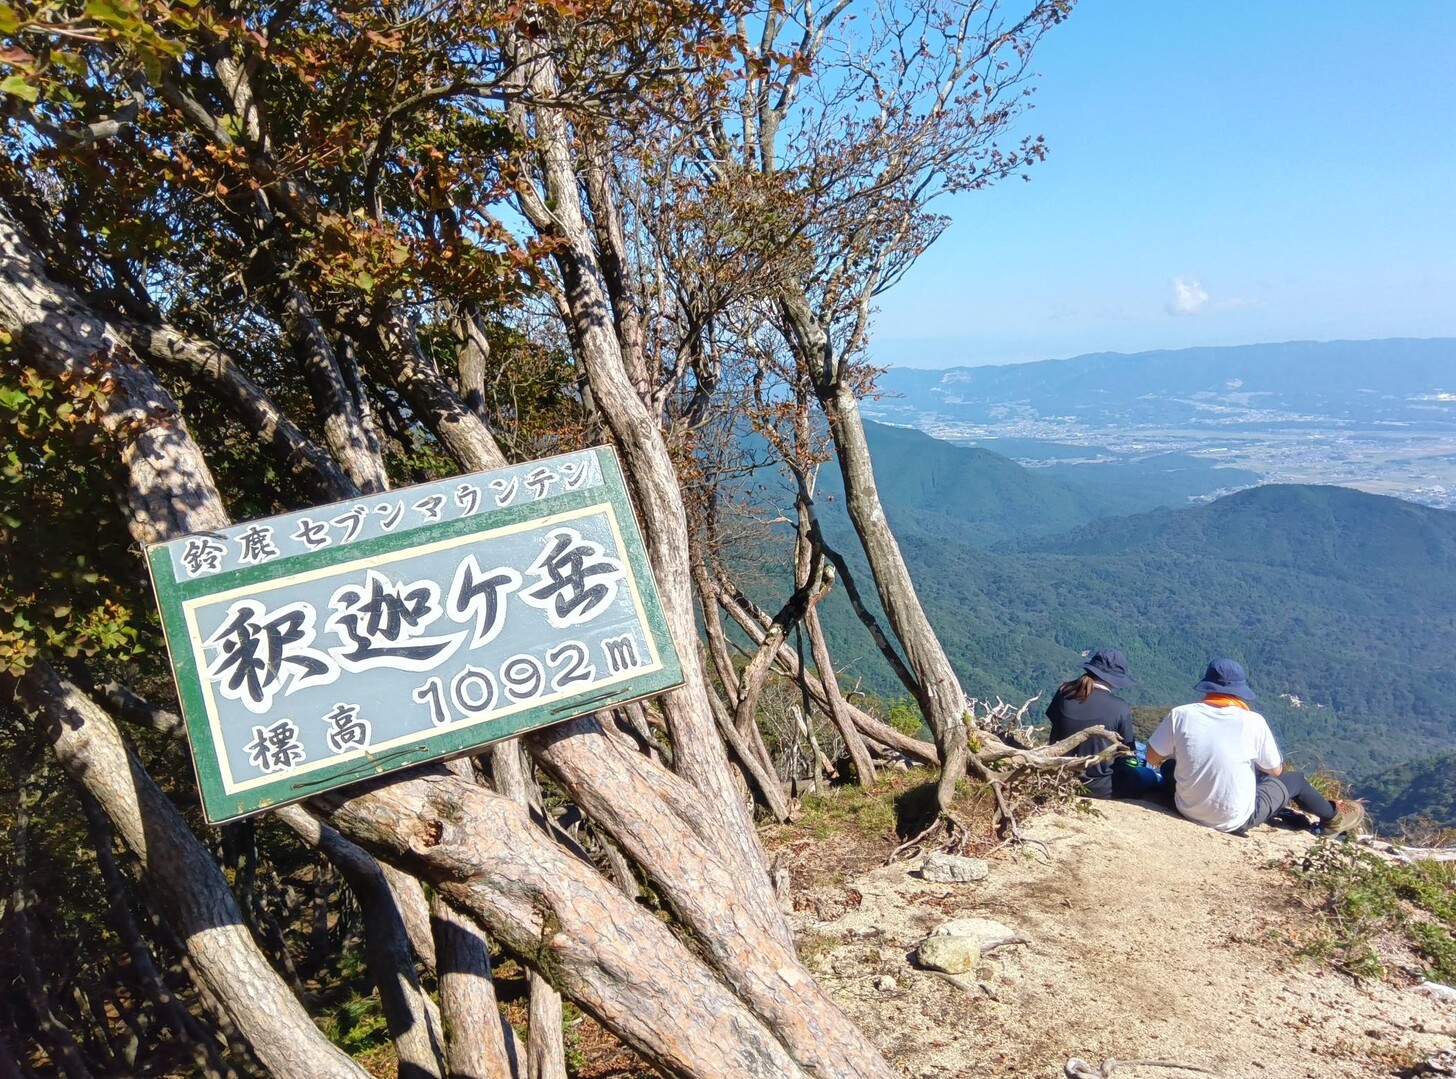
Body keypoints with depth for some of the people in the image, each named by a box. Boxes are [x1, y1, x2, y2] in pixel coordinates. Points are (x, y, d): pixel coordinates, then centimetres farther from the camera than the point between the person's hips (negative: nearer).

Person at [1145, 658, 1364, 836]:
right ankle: (1333, 817, 50)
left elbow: (1152, 759, -5)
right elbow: (1276, 770, -2)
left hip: (1187, 809, 2)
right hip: (1235, 820, -2)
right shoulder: (1253, 721, -18)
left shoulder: (1180, 715, -16)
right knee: (1295, 780, 24)